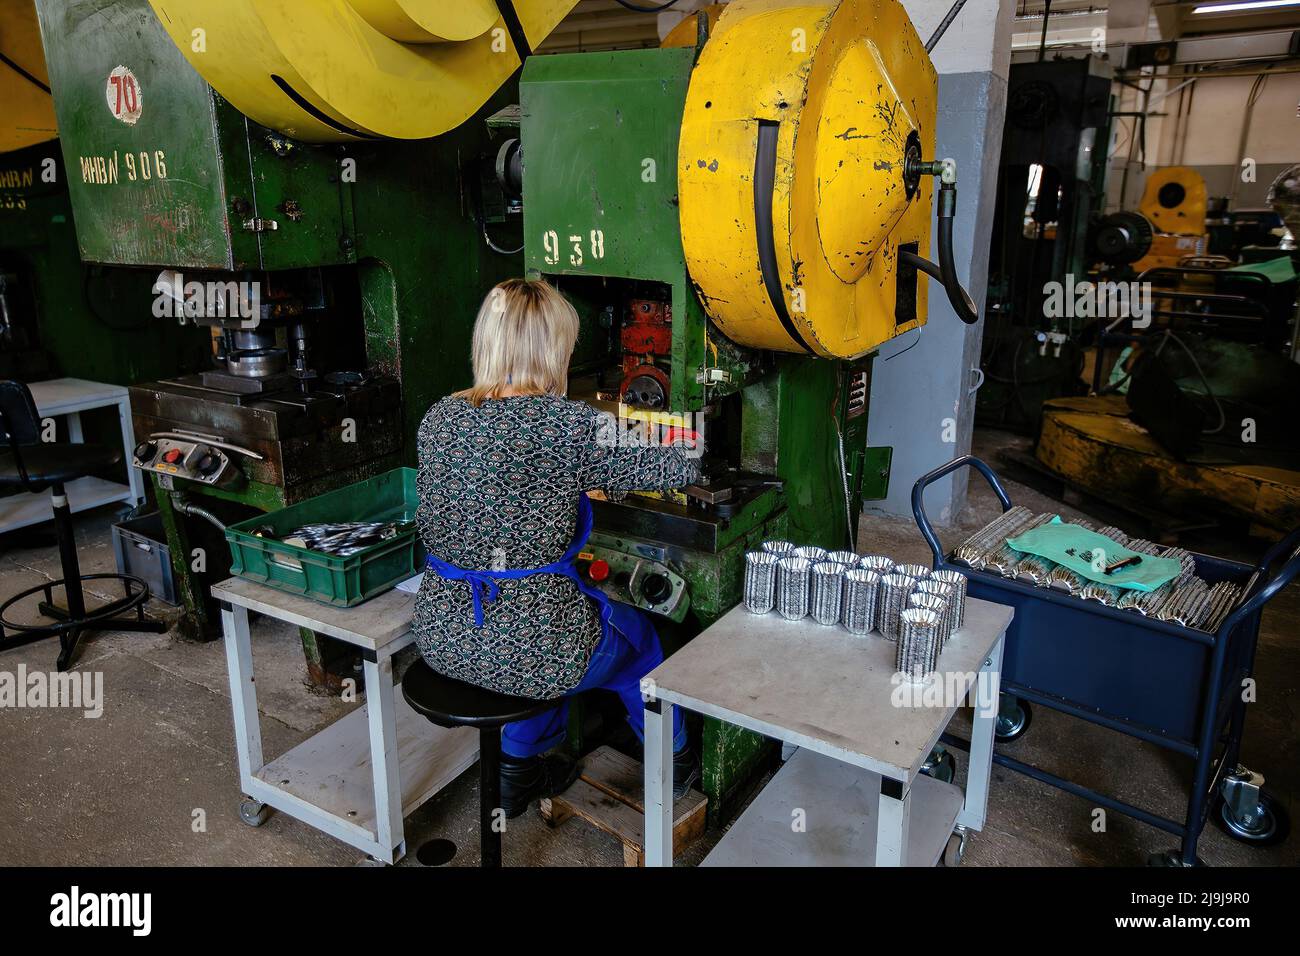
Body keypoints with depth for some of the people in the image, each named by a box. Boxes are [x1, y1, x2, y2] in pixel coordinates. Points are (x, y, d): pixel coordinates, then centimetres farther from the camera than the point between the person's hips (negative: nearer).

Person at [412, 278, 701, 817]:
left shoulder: (438, 419, 0)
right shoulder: (568, 428, -18)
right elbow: (677, 468, -8)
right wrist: (687, 446, 16)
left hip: (441, 636, 6)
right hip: (527, 643, -5)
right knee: (639, 639, 25)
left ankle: (519, 770, 43)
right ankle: (675, 762, 50)